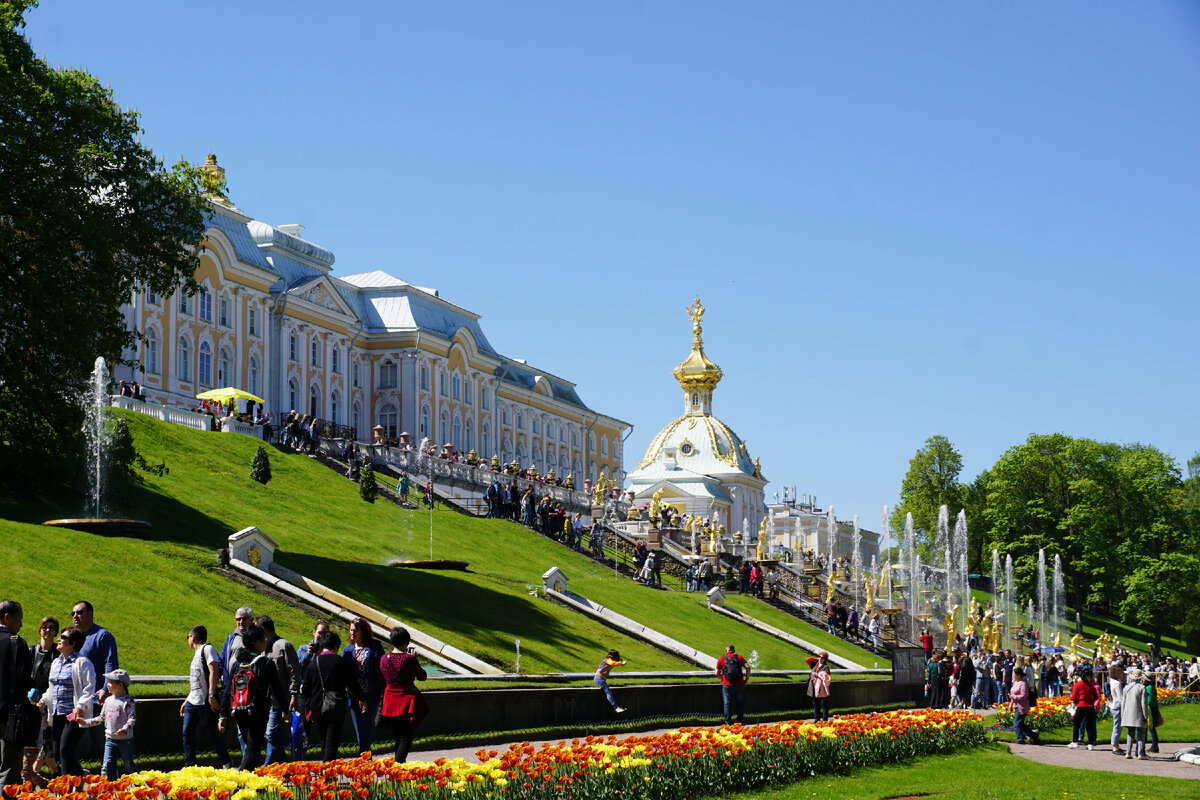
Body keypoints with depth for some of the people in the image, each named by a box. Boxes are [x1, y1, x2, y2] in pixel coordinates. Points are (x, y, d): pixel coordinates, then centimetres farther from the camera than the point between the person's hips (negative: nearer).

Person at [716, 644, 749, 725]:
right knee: (740, 703, 12)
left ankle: (728, 722, 3)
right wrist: (746, 679, 5)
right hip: (740, 685, 1)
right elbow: (748, 667, -3)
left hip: (727, 685, -1)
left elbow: (717, 673, 2)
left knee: (728, 704, 6)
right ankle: (741, 720, 13)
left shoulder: (721, 659, 6)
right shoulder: (739, 657, 8)